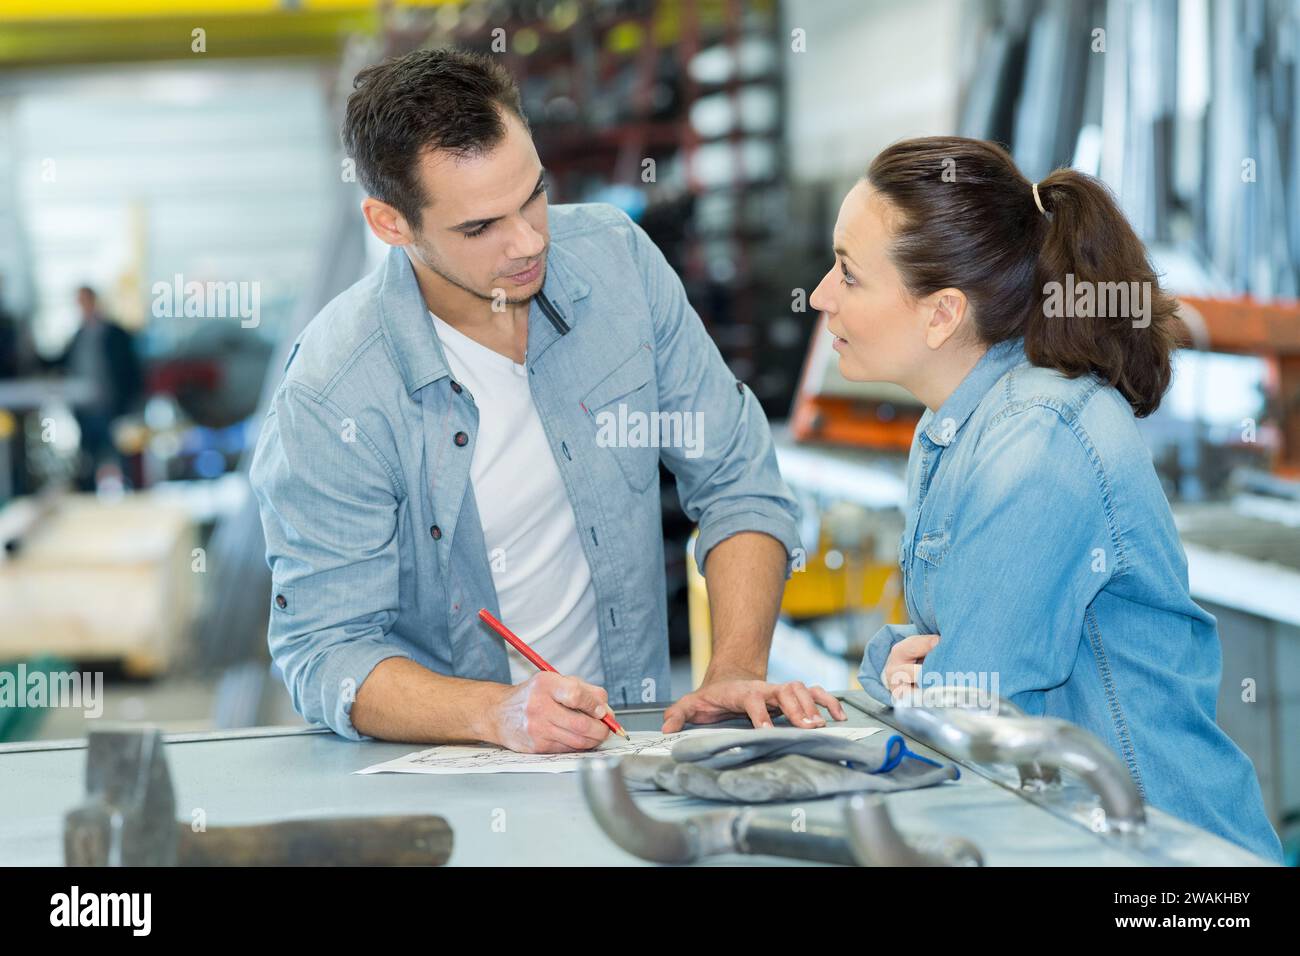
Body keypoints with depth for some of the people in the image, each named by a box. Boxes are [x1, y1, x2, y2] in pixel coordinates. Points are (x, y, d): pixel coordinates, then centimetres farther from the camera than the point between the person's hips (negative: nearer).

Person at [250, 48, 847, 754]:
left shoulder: (616, 259, -5)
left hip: (629, 740, 3)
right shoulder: (331, 398, -18)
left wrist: (736, 672, -14)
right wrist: (498, 714, -32)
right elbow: (325, 655, -15)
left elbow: (738, 483, 1)